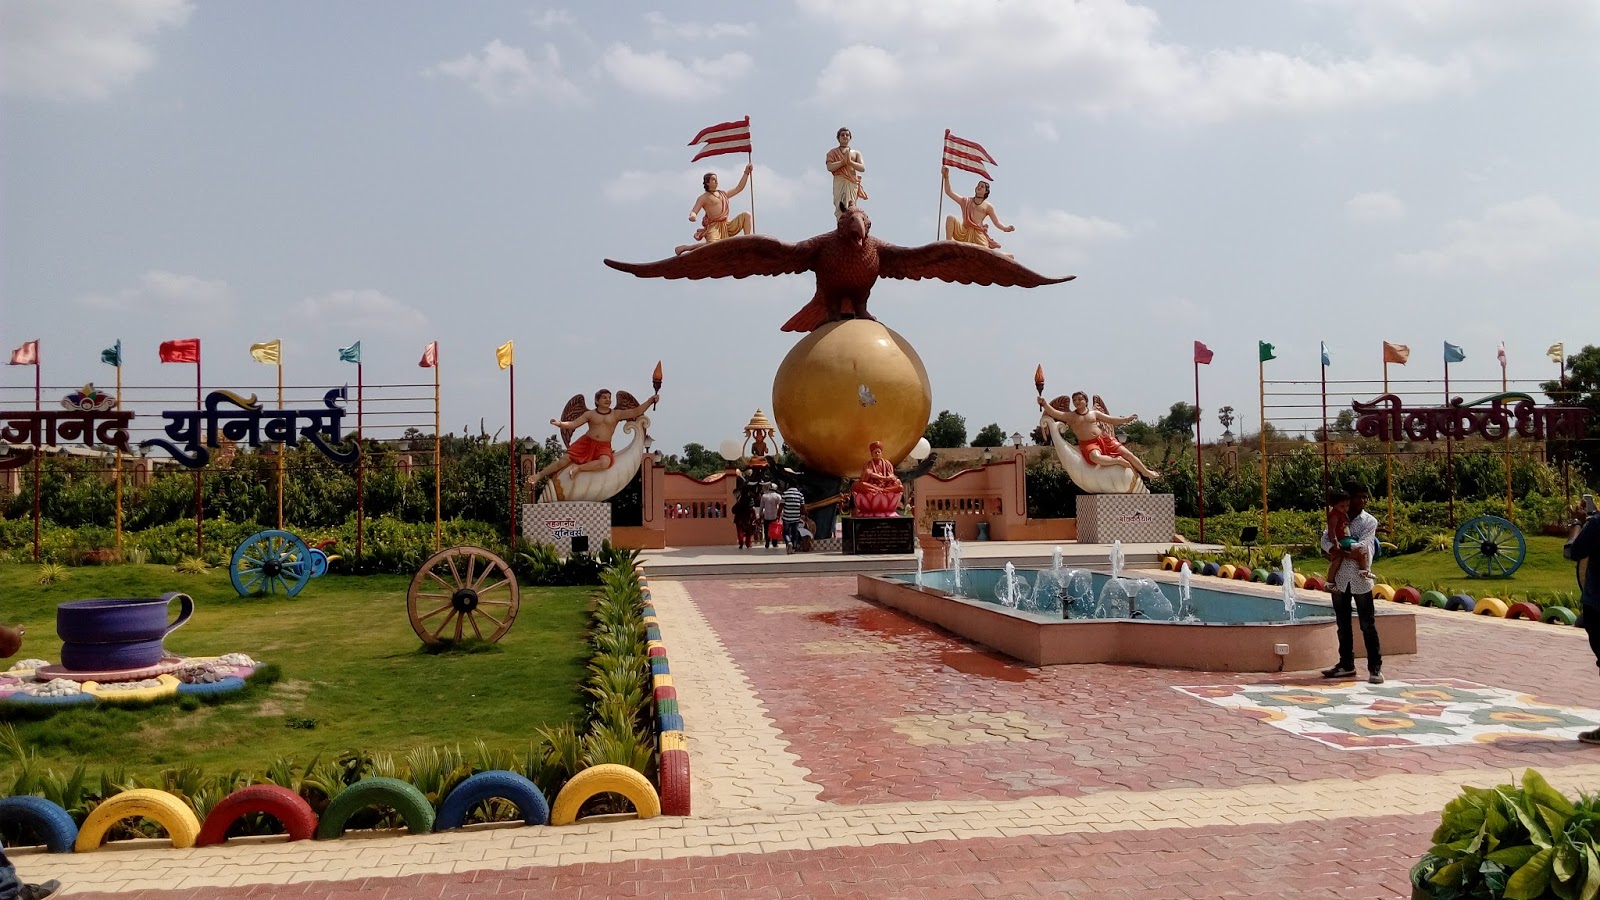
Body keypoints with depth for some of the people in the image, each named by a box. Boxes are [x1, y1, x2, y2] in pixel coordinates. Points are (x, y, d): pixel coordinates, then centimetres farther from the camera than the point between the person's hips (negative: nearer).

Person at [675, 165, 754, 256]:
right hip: (714, 227, -6)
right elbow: (693, 212, -4)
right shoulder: (703, 197, 4)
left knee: (746, 215, -5)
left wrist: (746, 173, 24)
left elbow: (739, 188, 29)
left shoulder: (723, 194, 23)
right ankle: (686, 247, -13)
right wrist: (692, 216, -30)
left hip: (727, 226, 7)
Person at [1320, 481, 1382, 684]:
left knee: (1368, 625, -1)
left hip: (1360, 580, -3)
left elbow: (1362, 546, -15)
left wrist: (1338, 550, -14)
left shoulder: (1369, 521, -2)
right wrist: (1345, 551, -21)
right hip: (1340, 578, 3)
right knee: (1343, 624, 12)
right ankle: (1346, 664, 22)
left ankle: (1375, 667, 4)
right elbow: (1325, 540, -5)